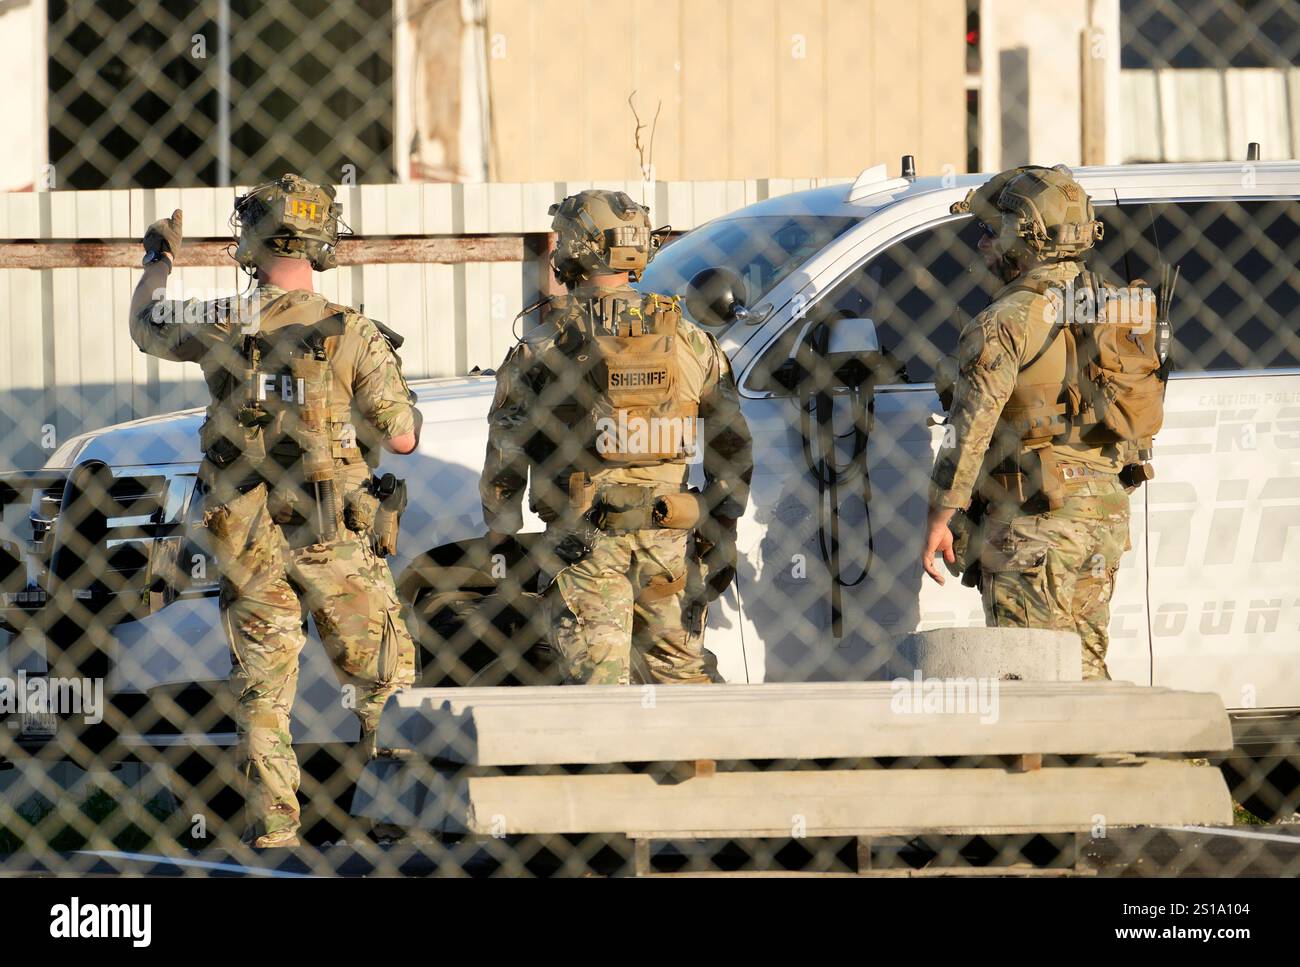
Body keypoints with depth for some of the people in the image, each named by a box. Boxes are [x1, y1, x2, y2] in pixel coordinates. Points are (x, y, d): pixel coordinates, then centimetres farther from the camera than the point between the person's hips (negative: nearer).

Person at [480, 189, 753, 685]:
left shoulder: (541, 350, -4)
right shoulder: (692, 344, 4)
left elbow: (503, 458, -2)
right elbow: (733, 451, 7)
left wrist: (499, 536, 8)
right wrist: (722, 533, 14)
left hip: (584, 544, -3)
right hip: (669, 542, 3)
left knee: (599, 680, -2)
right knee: (679, 670, 13)